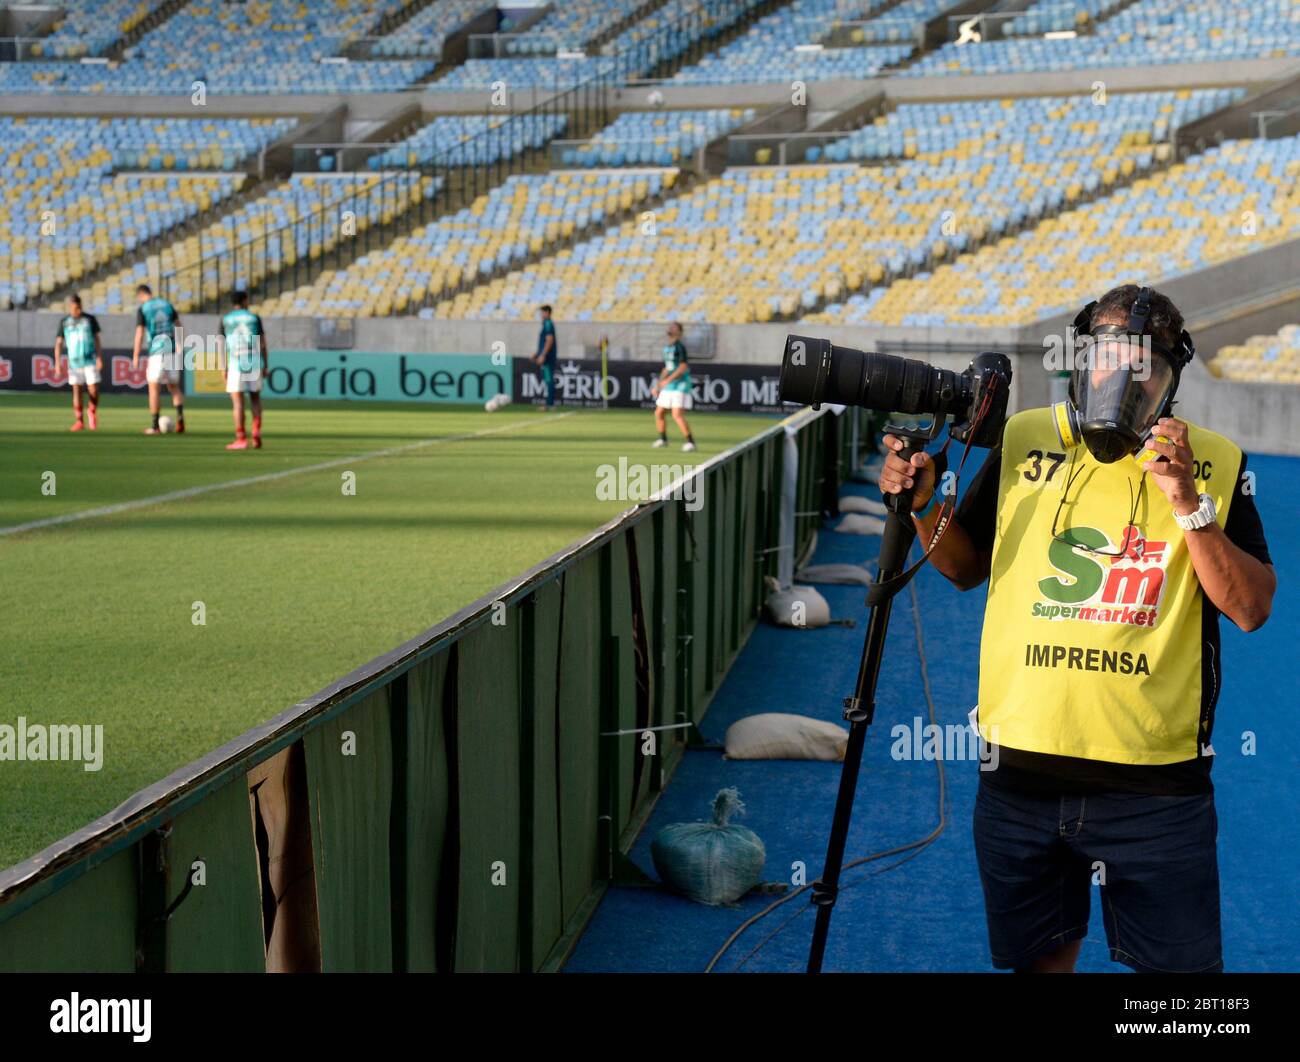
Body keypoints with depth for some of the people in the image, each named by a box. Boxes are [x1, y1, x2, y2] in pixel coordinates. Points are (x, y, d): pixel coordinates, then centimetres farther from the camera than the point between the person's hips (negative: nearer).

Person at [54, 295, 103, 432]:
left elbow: (96, 339, 5)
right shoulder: (64, 323, 5)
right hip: (74, 361, 1)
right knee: (76, 390, -3)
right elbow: (59, 343, 5)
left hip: (90, 360, -1)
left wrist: (100, 358, -4)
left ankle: (92, 411, 24)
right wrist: (57, 362, -5)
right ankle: (79, 422, 1)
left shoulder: (90, 319, 4)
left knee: (93, 390, -6)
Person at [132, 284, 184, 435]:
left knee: (154, 388, 5)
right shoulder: (166, 304, 11)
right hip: (173, 350, 4)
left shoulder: (142, 309, -2)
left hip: (156, 351, -4)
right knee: (174, 386, 14)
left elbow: (139, 334, -10)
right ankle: (180, 416, -11)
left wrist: (135, 357, -9)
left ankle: (155, 426, 5)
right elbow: (179, 325, 14)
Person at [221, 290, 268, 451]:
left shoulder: (226, 320, 6)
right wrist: (265, 366, 9)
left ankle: (241, 439, -6)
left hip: (236, 364, -1)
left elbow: (222, 346, 2)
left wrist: (224, 368, 6)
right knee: (255, 398, 16)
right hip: (254, 364, 1)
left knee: (237, 402, -1)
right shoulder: (254, 318, 6)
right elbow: (263, 344, 4)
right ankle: (256, 433, 2)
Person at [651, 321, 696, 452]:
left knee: (677, 416, -17)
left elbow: (683, 367, -21)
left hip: (680, 386, -9)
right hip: (667, 387, 9)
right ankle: (663, 439, 29)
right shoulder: (667, 347, 14)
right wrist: (658, 384, 20)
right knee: (658, 413, 11)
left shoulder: (679, 347, -12)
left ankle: (690, 442, -10)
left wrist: (668, 380, -23)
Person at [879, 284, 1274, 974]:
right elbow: (966, 568, 14)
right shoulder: (1025, 443, 3)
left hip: (1156, 783, -2)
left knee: (1178, 965, 8)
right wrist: (924, 505, -4)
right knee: (1042, 955, 17)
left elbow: (1251, 608, -8)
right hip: (1021, 770, 2)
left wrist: (1189, 506, -18)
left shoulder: (1214, 465, -2)